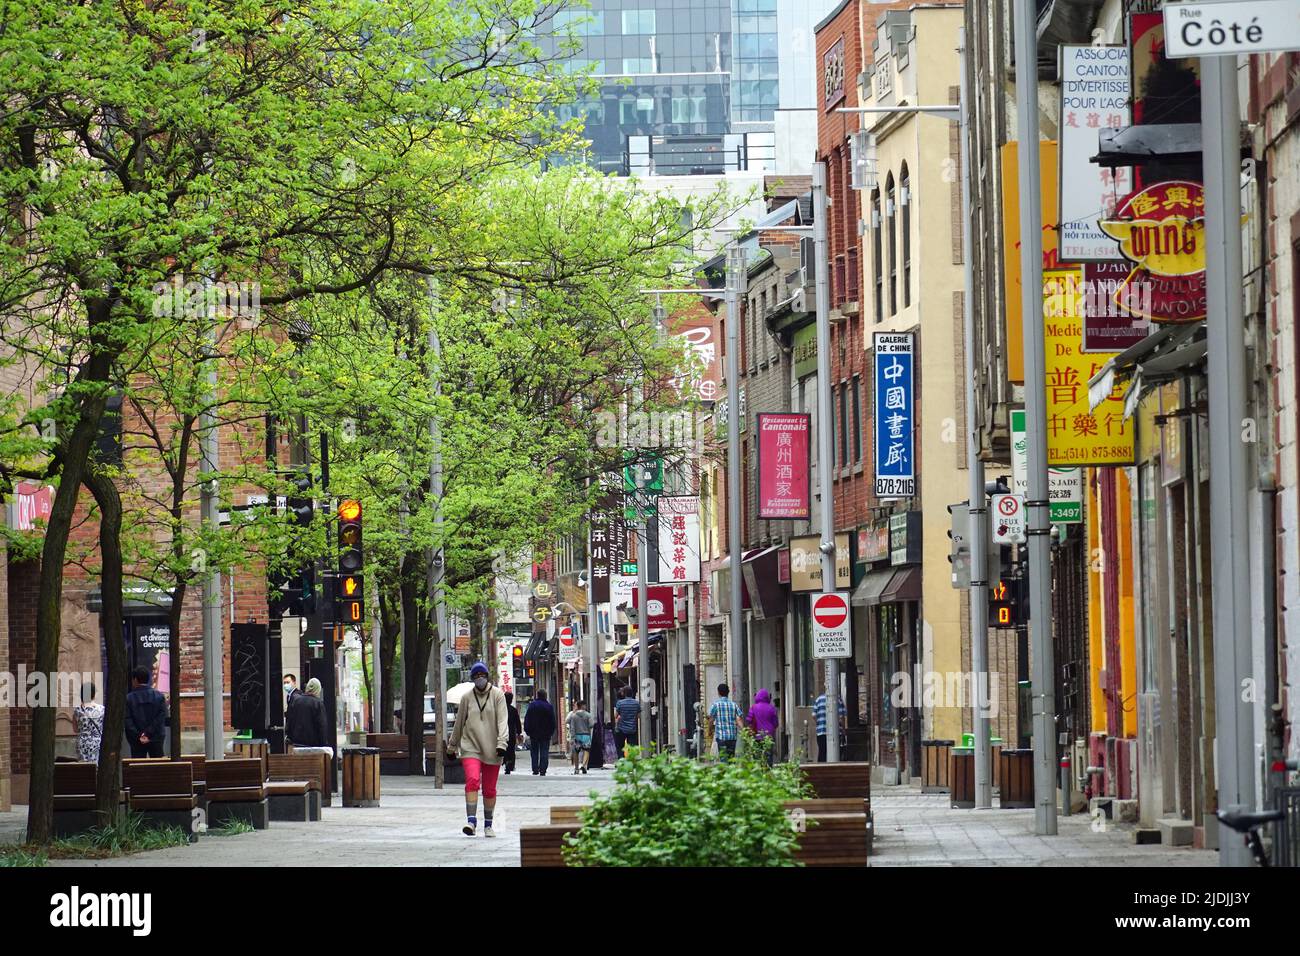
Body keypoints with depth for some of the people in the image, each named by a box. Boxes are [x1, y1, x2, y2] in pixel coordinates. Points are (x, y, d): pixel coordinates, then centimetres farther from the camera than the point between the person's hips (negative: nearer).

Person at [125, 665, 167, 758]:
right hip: (156, 740, 1)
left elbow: (128, 721, -9)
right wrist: (148, 733, -9)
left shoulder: (128, 698, -3)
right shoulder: (159, 696, 1)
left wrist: (138, 736, -10)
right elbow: (161, 718, -6)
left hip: (137, 743, -1)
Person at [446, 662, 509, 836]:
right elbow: (459, 723, 16)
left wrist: (502, 742, -19)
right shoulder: (467, 698, 8)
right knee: (472, 780, -21)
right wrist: (452, 746, 22)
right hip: (471, 748, 0)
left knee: (489, 789, 7)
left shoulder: (497, 695, 2)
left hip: (491, 750, 0)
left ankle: (488, 825, 21)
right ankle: (471, 821, -26)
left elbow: (503, 720, -6)